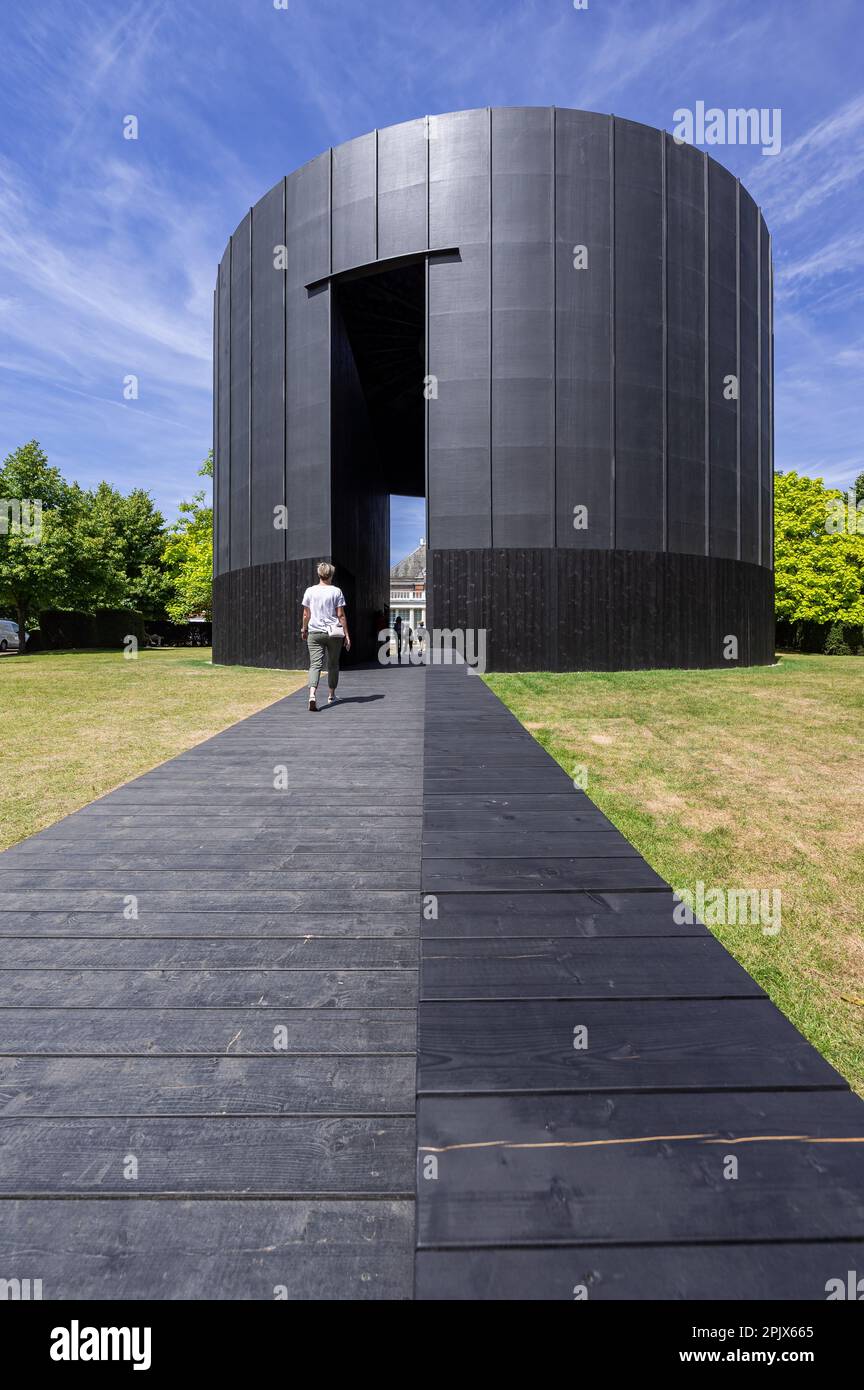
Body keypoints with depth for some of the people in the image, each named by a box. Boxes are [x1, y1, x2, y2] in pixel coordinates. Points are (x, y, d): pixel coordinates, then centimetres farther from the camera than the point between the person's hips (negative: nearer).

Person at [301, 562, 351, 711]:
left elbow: (306, 614, 8)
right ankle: (331, 696, 27)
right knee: (333, 665, 15)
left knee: (315, 664, -4)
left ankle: (312, 695, -26)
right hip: (334, 632, -1)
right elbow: (341, 615, -5)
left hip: (315, 632, 1)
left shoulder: (310, 591, 3)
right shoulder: (336, 591, -4)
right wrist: (347, 635, 0)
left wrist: (304, 629, 24)